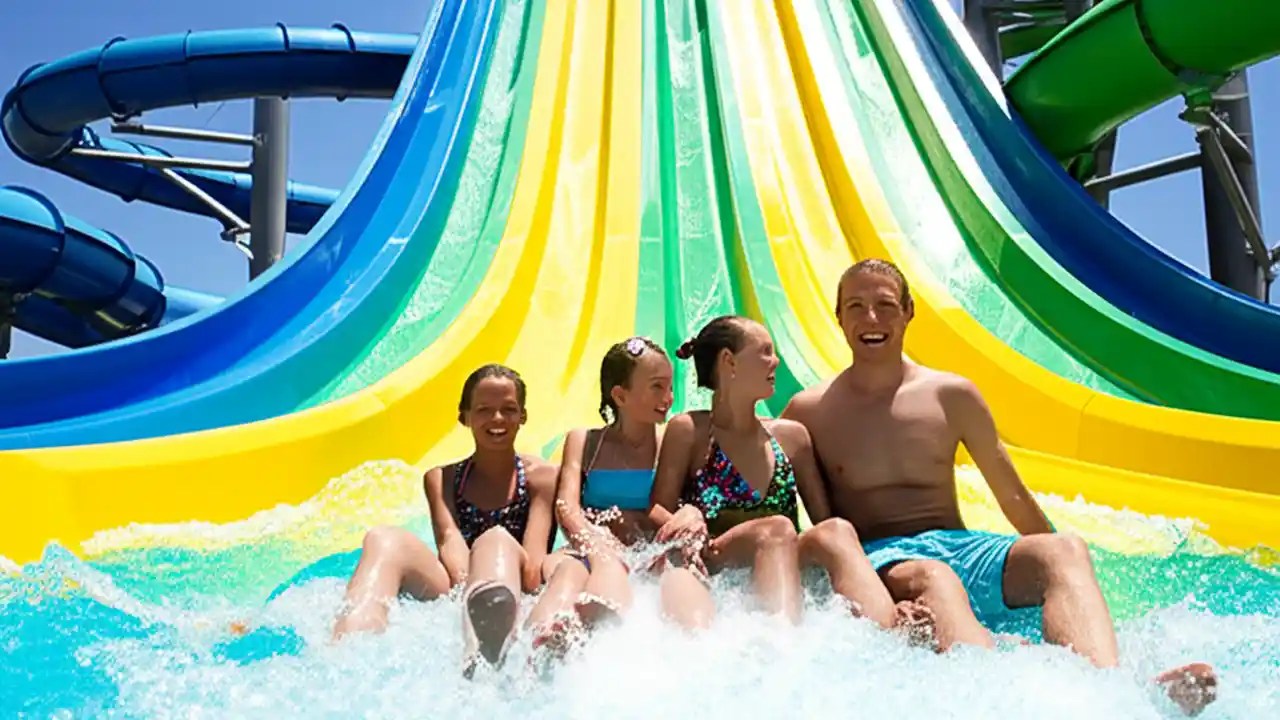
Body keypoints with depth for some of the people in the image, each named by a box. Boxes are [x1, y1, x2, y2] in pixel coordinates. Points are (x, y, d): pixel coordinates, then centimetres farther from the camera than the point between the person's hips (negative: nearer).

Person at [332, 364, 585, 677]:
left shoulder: (542, 476, 15)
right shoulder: (441, 479, 21)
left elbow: (533, 555, -1)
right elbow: (449, 539, 1)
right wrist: (466, 580, -24)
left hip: (518, 598, -2)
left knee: (496, 541, -36)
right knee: (385, 540, -24)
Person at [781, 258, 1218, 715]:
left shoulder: (952, 395, 13)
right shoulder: (808, 412, 7)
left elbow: (1012, 496, 17)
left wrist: (1058, 573, 16)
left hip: (958, 546, 4)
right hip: (878, 559, -3)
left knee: (1064, 549, -26)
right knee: (933, 578, -39)